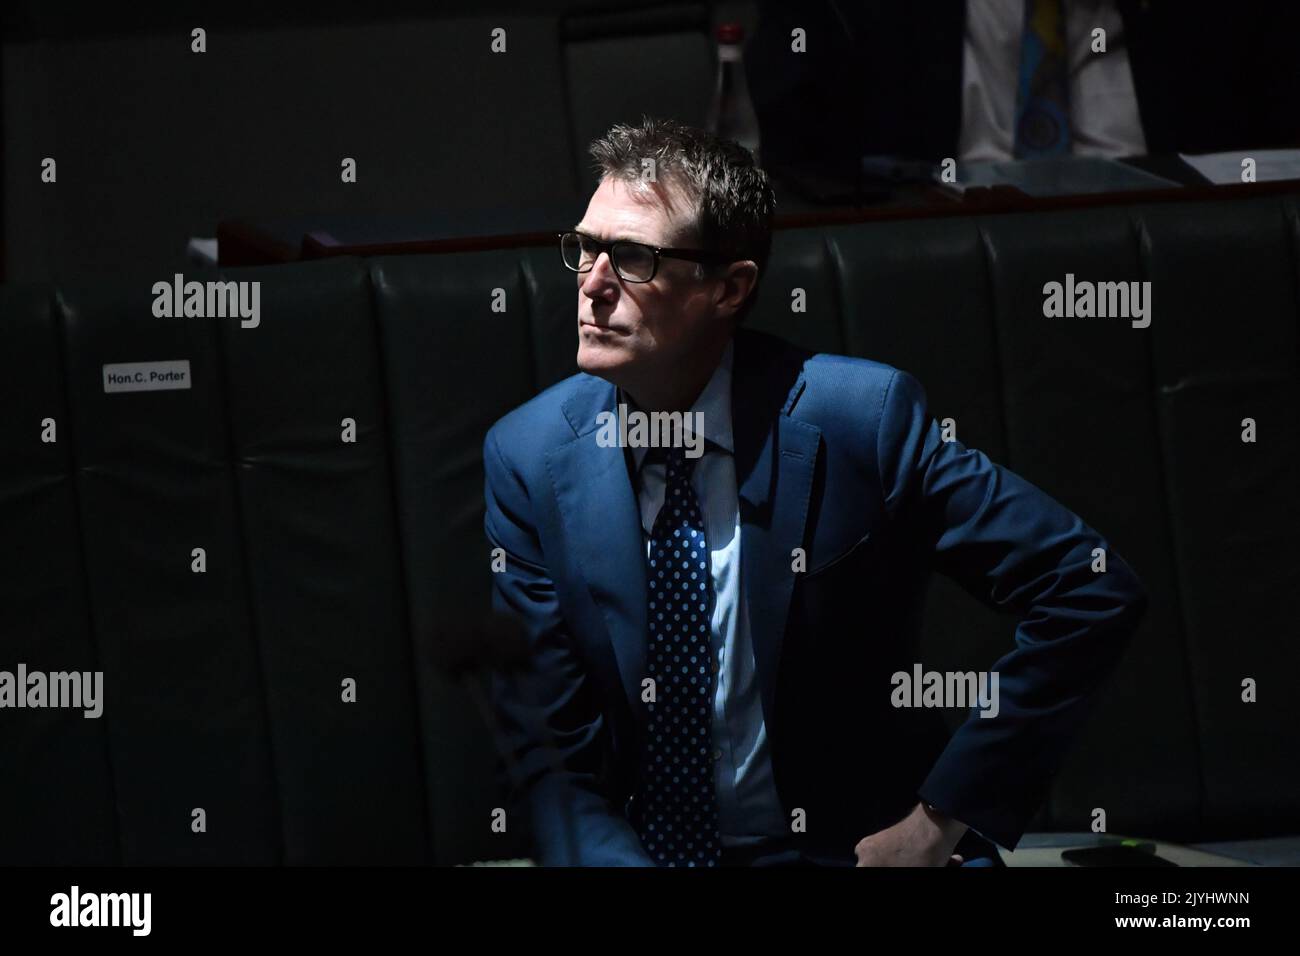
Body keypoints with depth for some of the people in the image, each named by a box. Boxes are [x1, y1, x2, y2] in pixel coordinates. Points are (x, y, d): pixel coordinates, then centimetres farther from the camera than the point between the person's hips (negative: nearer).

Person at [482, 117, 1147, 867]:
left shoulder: (861, 418, -9)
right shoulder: (529, 458, -2)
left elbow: (1095, 594, -7)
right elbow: (548, 745, -2)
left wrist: (945, 819, -7)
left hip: (844, 848, -2)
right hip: (632, 847, 2)